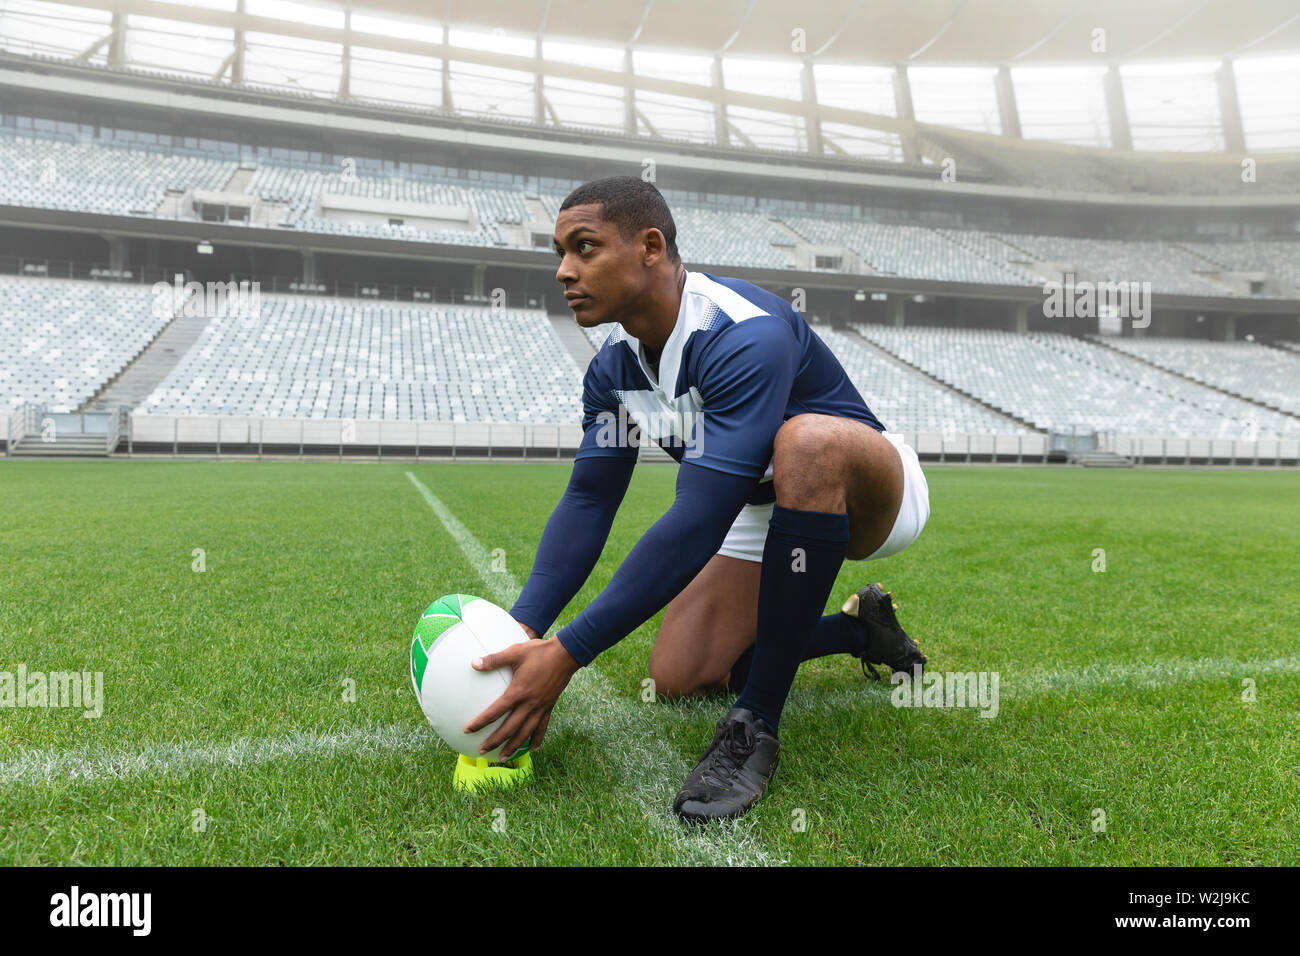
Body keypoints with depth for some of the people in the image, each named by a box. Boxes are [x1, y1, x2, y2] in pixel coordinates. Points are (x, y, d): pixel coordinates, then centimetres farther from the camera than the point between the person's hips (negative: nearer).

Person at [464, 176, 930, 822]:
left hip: (872, 493, -7)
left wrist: (567, 654, -39)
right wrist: (521, 628, -22)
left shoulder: (747, 336, -34)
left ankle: (756, 726, -29)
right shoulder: (614, 368, -7)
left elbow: (698, 523, -40)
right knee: (679, 679, -2)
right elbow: (588, 501, -9)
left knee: (809, 440, -42)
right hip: (768, 509, 7)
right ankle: (861, 628, 19)